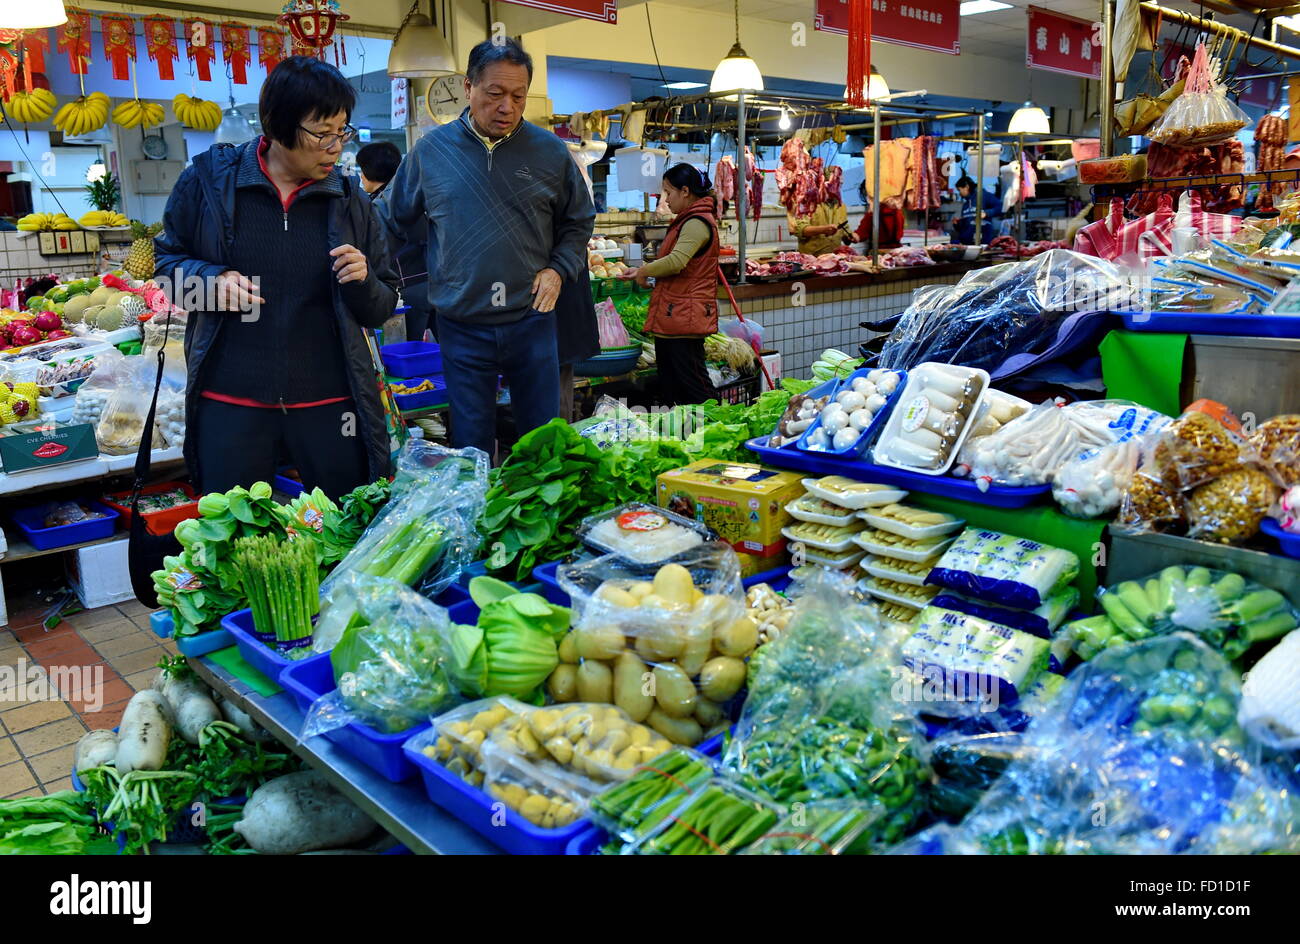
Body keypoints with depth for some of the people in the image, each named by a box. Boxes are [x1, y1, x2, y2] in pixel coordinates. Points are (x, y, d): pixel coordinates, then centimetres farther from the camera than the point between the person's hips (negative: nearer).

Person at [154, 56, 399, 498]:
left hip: (329, 403, 1)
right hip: (229, 402, -1)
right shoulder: (209, 178, 0)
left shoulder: (349, 199, 4)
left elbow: (381, 310, 9)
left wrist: (362, 282, -13)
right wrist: (211, 278, -10)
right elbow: (168, 258, 10)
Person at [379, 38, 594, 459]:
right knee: (470, 446, 8)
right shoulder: (431, 149, 1)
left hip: (531, 320, 0)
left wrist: (559, 269, -1)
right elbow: (390, 219, 13)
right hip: (462, 326, 0)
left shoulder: (550, 151, 2)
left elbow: (578, 221, 14)